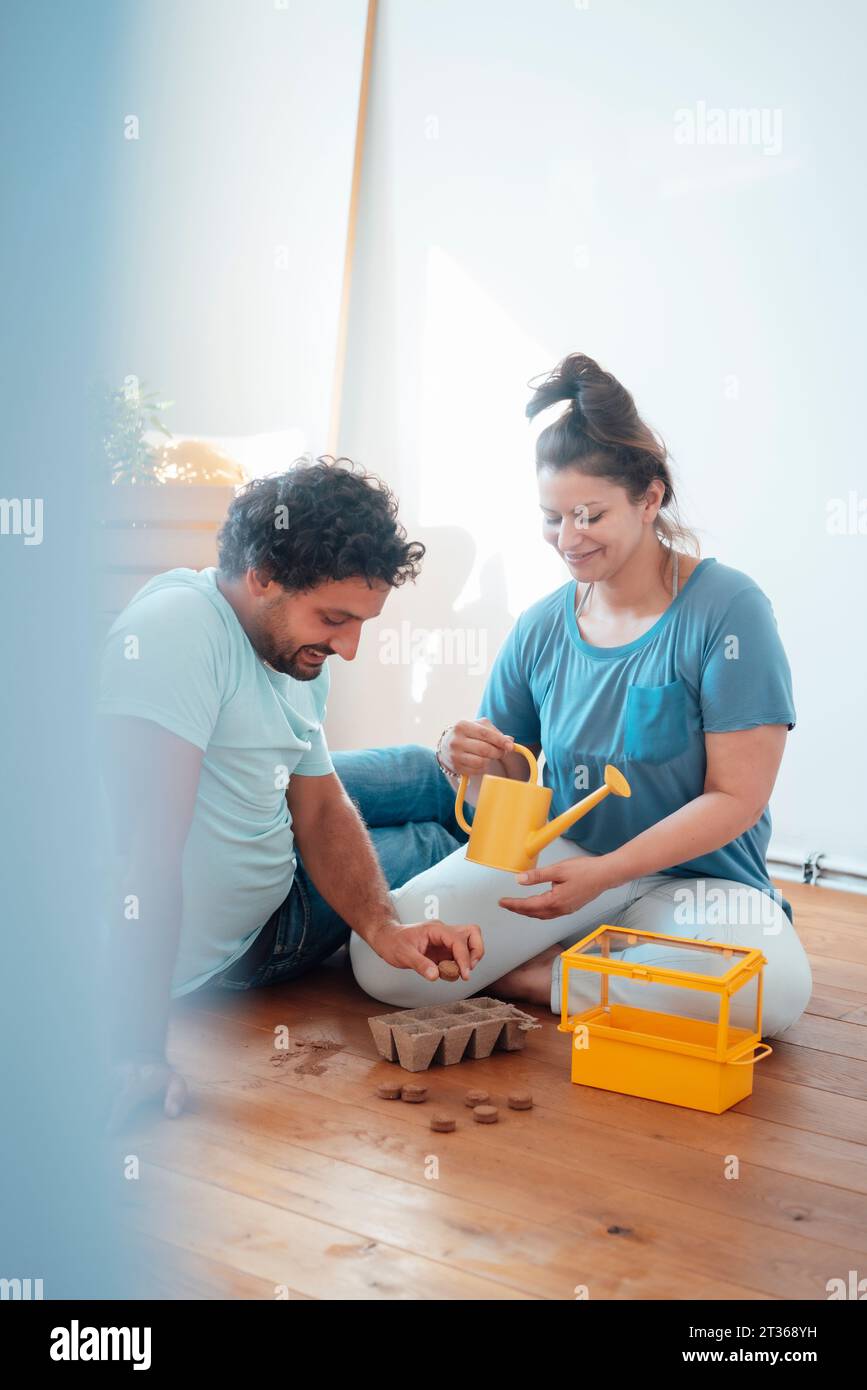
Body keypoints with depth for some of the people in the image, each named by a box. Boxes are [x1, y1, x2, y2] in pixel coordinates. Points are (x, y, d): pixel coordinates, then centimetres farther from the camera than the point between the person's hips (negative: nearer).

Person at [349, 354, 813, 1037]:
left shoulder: (728, 608, -10)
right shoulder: (541, 628, 3)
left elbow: (737, 796, -14)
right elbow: (506, 782, 9)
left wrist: (606, 872, -24)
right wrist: (470, 762, -16)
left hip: (693, 873, -2)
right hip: (559, 853, 2)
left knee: (773, 989, -36)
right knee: (382, 961, -19)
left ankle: (535, 977, -12)